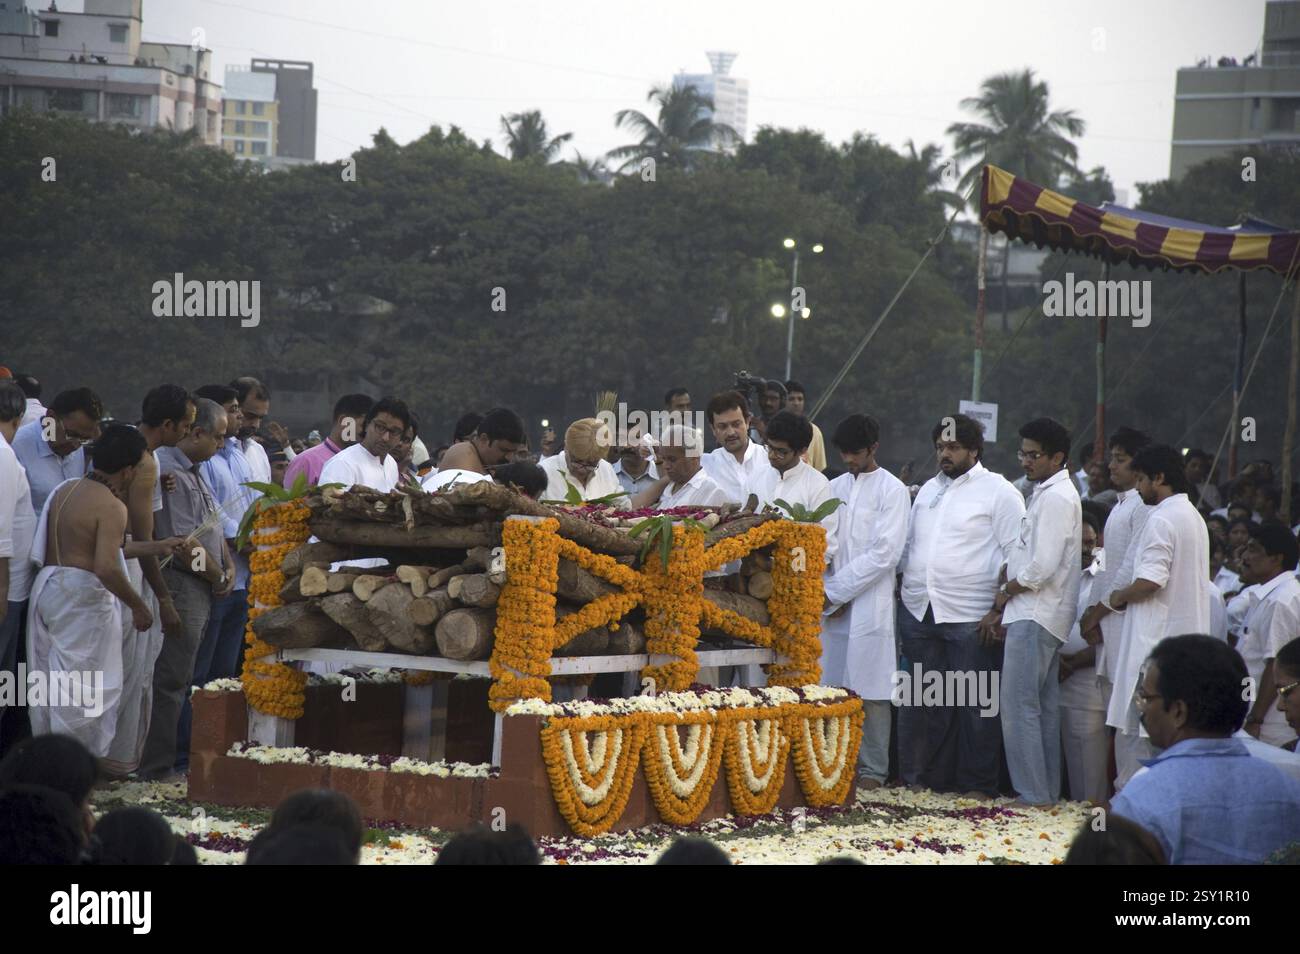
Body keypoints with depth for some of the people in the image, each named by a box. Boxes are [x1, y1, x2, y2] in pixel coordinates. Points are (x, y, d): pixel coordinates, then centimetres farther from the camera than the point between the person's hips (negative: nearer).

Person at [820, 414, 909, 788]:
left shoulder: (892, 490, -2)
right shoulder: (836, 487, 16)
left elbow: (885, 553, -10)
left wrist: (836, 589, -9)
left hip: (870, 603, -5)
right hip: (832, 603, 5)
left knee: (869, 691, -5)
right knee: (832, 687, 3)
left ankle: (873, 769, 1)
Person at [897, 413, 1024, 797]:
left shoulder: (999, 492, -2)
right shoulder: (929, 489, 18)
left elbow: (1017, 553, -5)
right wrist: (908, 590, 14)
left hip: (970, 617, -6)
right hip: (919, 611, 6)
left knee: (974, 704, -3)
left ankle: (978, 785, 2)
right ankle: (924, 779, 15)